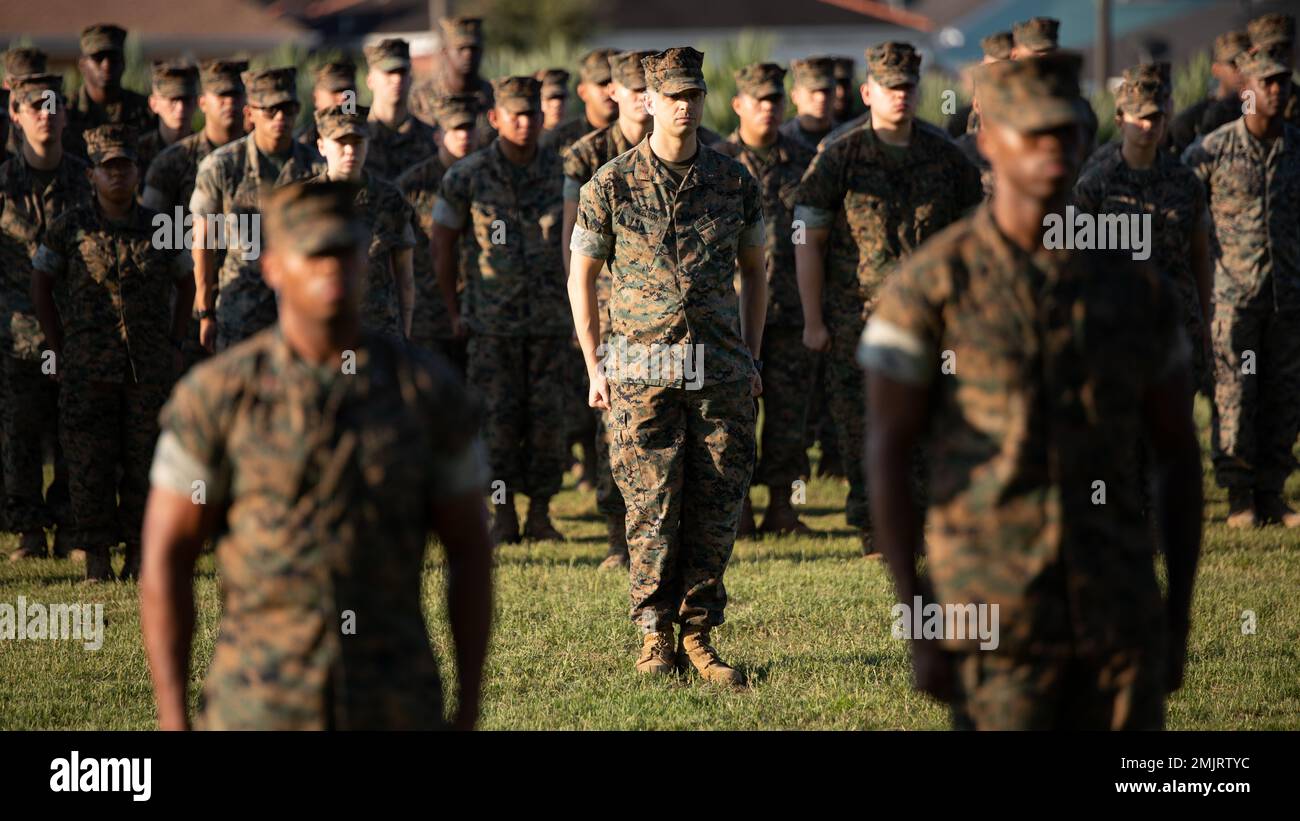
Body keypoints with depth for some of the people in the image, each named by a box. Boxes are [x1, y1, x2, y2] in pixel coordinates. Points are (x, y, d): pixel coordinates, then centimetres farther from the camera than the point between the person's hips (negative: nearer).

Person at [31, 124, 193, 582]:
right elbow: (41, 286, 6)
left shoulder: (159, 229, 5)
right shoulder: (70, 228, -1)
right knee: (90, 463, -1)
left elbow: (185, 286, 18)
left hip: (151, 368, 2)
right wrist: (60, 351, 2)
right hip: (88, 369, -2)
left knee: (144, 462, 3)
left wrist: (174, 345, 11)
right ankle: (96, 560, 6)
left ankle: (139, 555, 13)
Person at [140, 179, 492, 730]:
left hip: (391, 714, 2)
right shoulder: (214, 394, -6)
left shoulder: (429, 391, 0)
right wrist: (172, 725, -8)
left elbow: (469, 551, 6)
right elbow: (164, 559, -3)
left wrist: (469, 715, 3)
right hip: (262, 713, -1)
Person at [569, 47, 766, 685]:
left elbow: (754, 271, 17)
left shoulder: (734, 183, 6)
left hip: (722, 375, 2)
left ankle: (699, 637, 11)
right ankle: (655, 636, 7)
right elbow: (580, 277, 6)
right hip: (642, 371, -2)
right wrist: (594, 369, 1)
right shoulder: (611, 185, -1)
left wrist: (750, 359, 10)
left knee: (715, 513, 2)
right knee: (652, 512, -3)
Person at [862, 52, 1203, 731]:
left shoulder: (1135, 282, 5)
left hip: (1118, 615, 3)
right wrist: (919, 628, -11)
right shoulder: (927, 286, -6)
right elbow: (885, 460, -7)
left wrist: (1179, 620, 8)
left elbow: (1179, 455, 11)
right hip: (992, 618, -3)